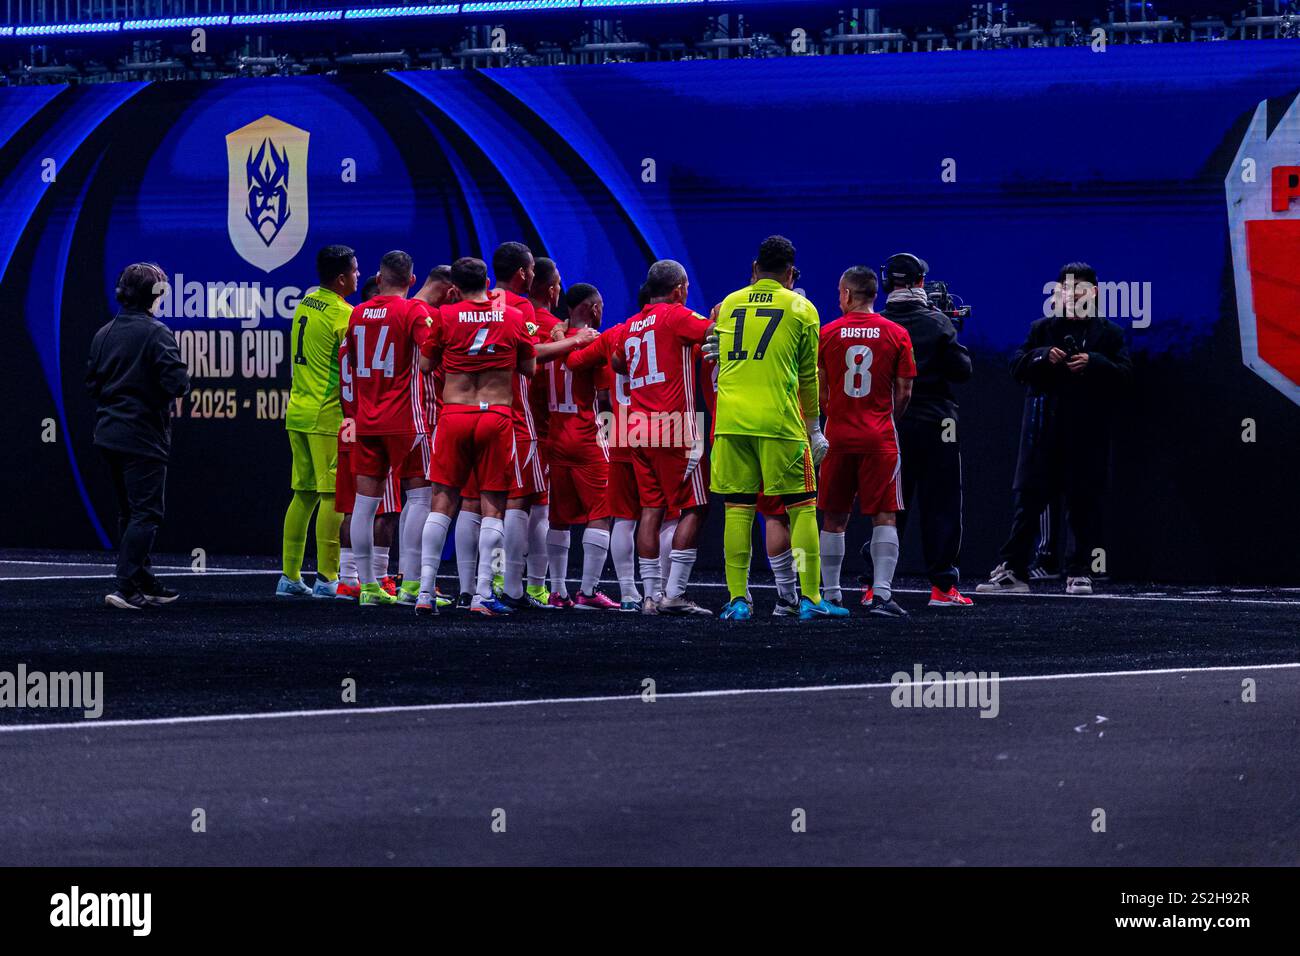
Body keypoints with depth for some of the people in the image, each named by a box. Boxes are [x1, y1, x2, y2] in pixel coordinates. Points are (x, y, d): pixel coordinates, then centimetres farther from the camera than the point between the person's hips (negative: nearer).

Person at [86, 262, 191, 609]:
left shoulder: (103, 334, 8)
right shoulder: (156, 333, -14)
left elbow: (92, 382, 12)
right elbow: (177, 383, -20)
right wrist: (181, 384, 1)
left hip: (109, 435, 7)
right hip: (143, 437, -7)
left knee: (129, 512, 16)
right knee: (146, 514, -4)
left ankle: (146, 584, 23)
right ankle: (127, 588, -13)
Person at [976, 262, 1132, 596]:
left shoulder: (1108, 333, 8)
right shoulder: (1042, 328, 12)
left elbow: (1124, 374, -1)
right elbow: (1017, 366, 5)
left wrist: (1093, 364, -17)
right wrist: (1043, 357, -13)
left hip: (1088, 432, -1)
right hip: (1043, 428, 1)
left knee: (1083, 503, 1)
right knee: (1029, 497, -1)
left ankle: (1079, 572, 9)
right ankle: (1013, 571, 0)